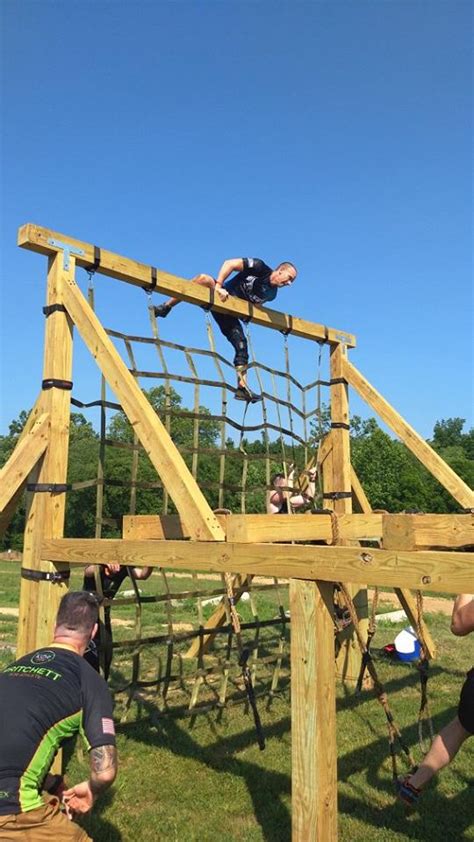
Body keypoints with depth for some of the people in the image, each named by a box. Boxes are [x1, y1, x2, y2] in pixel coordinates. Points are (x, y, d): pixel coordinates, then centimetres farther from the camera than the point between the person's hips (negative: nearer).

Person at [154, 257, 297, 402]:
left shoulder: (271, 294, 5)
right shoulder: (259, 267, -14)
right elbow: (230, 263, -20)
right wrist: (218, 286, -28)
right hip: (220, 297, -5)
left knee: (241, 345, -11)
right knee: (203, 279, -35)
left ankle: (242, 387, -7)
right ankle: (166, 307, -24)